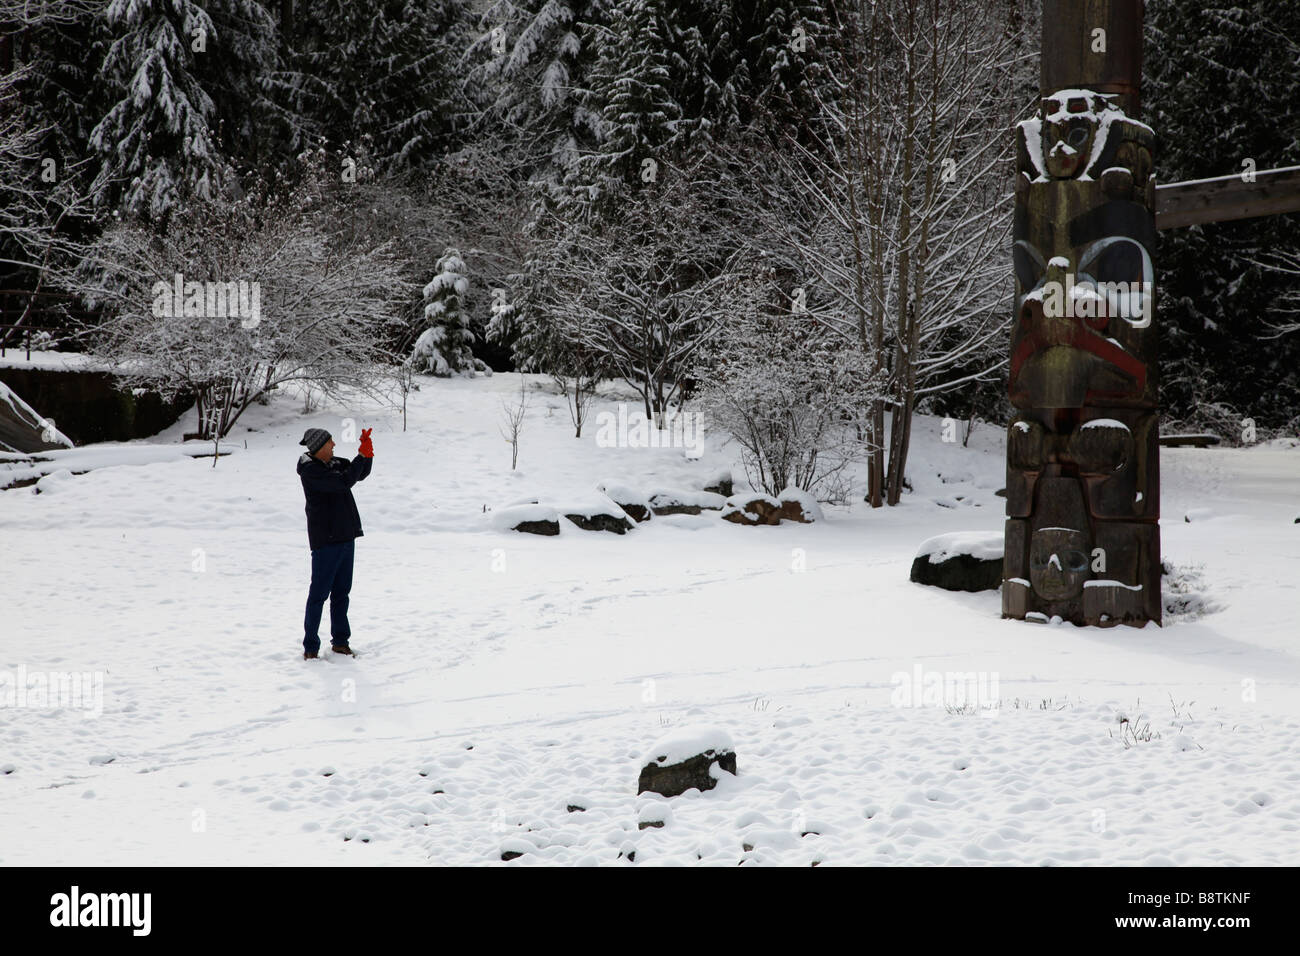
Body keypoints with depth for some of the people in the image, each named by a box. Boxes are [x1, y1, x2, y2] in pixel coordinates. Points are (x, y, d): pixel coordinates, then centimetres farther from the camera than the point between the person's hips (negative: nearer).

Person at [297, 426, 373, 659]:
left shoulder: (334, 463, 11)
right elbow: (345, 482, -24)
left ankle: (340, 641, 21)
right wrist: (362, 455, -17)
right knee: (319, 593, -4)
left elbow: (360, 473, 20)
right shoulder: (310, 470, -15)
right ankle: (310, 646, 4)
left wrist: (367, 452, 4)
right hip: (325, 541, -8)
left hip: (346, 537, 8)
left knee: (341, 592, 13)